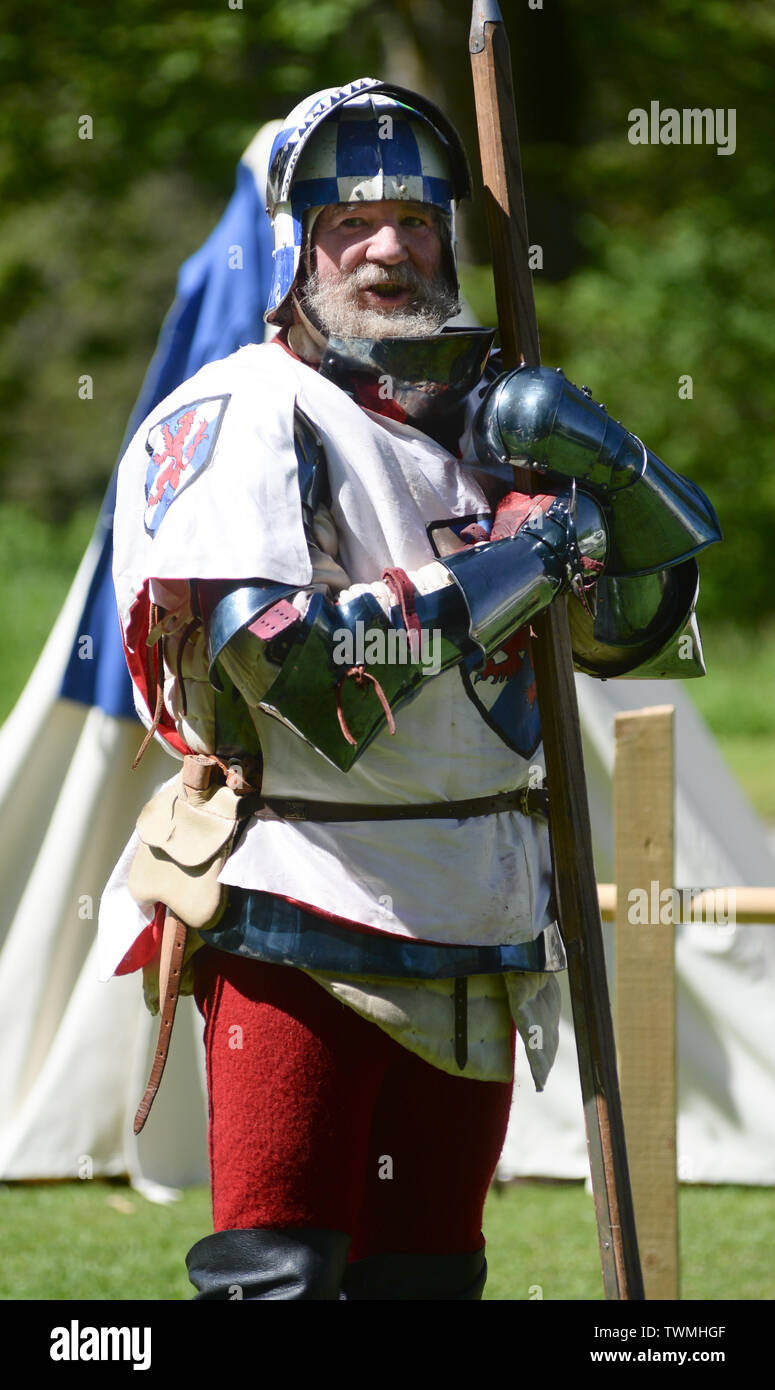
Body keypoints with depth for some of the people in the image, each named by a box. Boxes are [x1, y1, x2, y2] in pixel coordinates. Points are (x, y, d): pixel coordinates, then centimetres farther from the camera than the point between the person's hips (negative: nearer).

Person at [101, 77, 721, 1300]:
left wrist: (606, 473, -5)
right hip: (298, 915, -6)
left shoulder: (490, 414, 14)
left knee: (427, 1271, 7)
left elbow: (640, 626, 14)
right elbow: (280, 662, -20)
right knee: (281, 1268, -13)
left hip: (473, 924, 7)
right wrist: (504, 569, -19)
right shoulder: (244, 417, -7)